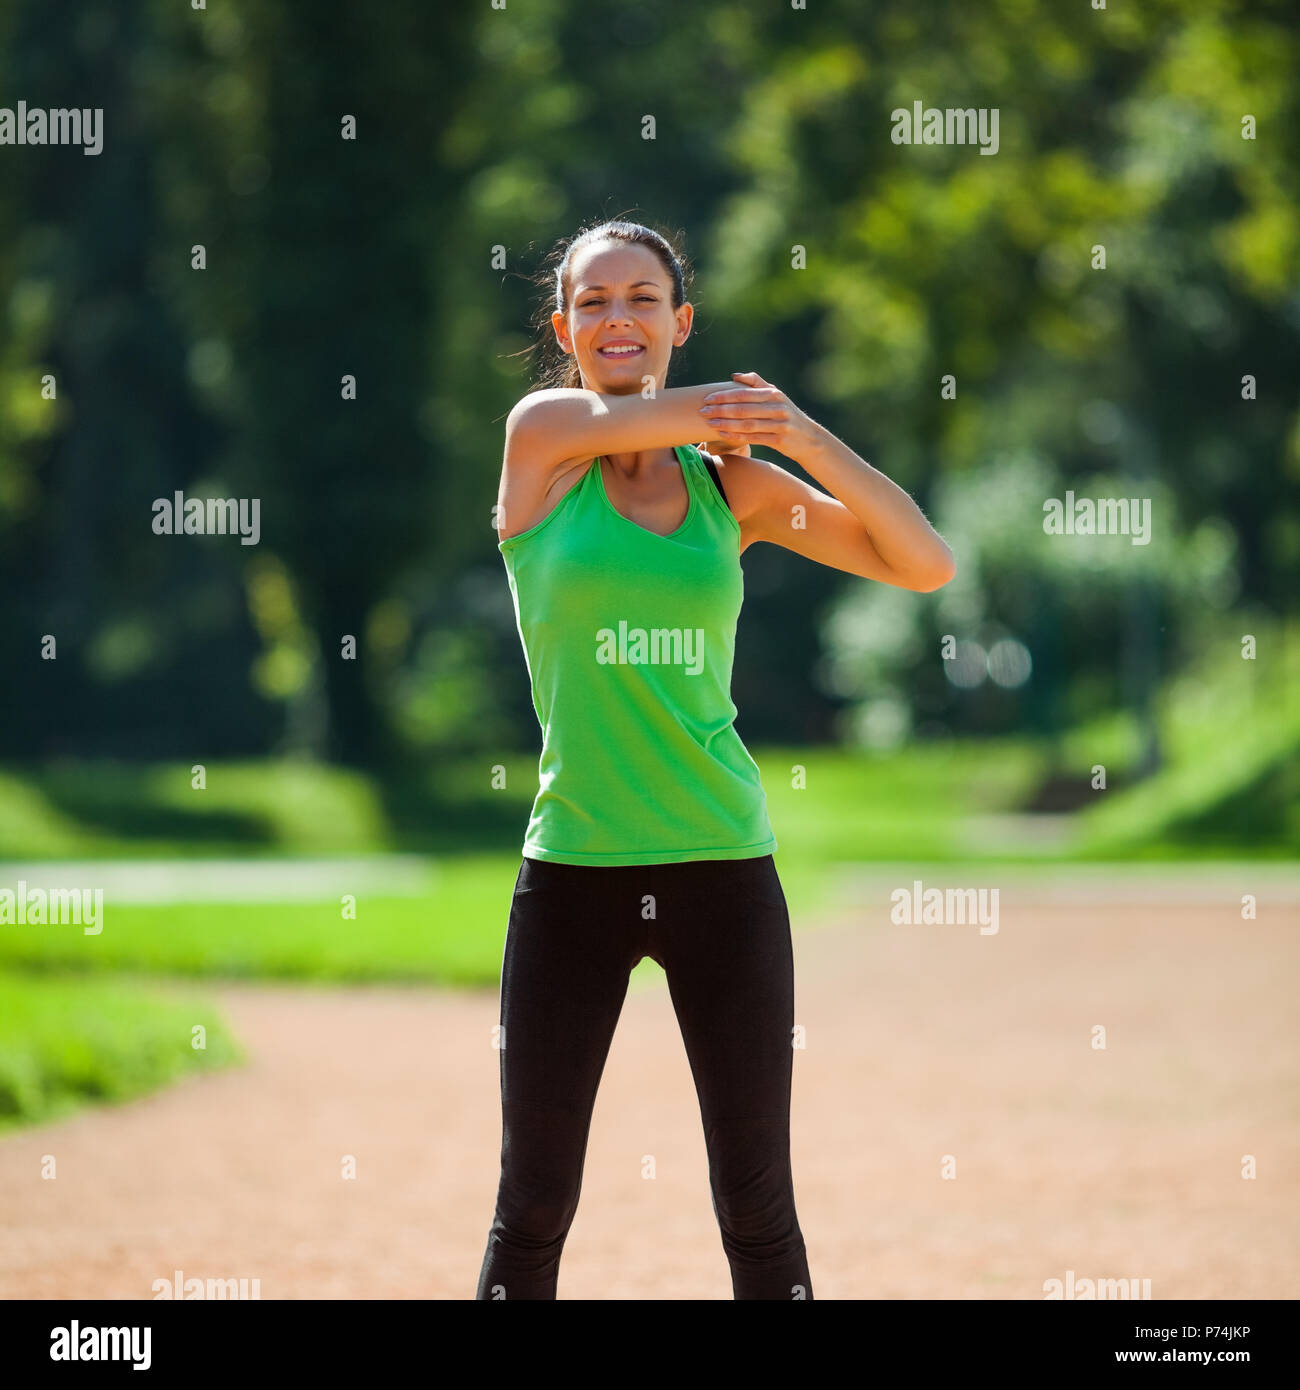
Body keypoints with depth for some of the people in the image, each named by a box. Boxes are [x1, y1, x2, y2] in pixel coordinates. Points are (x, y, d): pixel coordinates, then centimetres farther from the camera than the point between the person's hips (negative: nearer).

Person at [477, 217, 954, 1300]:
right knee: (532, 1214, 1)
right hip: (572, 871, -2)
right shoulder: (542, 438, 1)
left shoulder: (734, 482, 7)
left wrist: (802, 434, -9)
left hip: (723, 866, 2)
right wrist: (745, 409, 8)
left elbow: (926, 565, 3)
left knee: (758, 1213, 3)